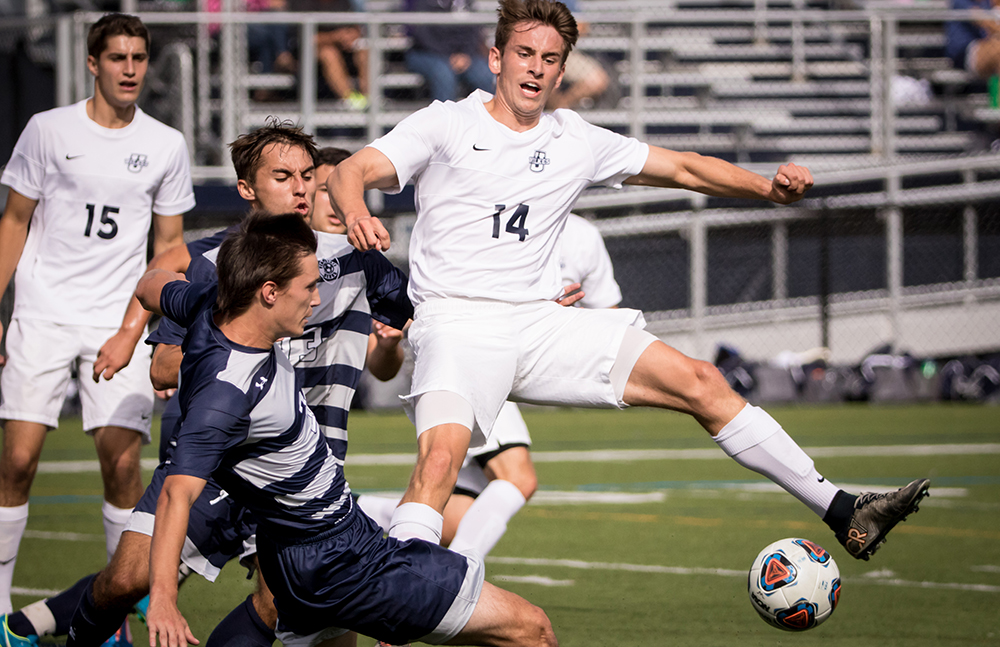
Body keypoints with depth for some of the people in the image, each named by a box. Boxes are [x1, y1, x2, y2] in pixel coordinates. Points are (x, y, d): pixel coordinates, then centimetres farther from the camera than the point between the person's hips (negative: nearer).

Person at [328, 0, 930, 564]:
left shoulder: (577, 140, 14)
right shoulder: (446, 125, 1)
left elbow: (683, 167, 19)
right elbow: (350, 173, -9)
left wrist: (770, 187, 2)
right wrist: (357, 213, -34)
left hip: (541, 323, 4)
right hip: (457, 324, -4)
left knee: (700, 381, -3)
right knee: (441, 455, -33)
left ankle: (843, 513, 3)